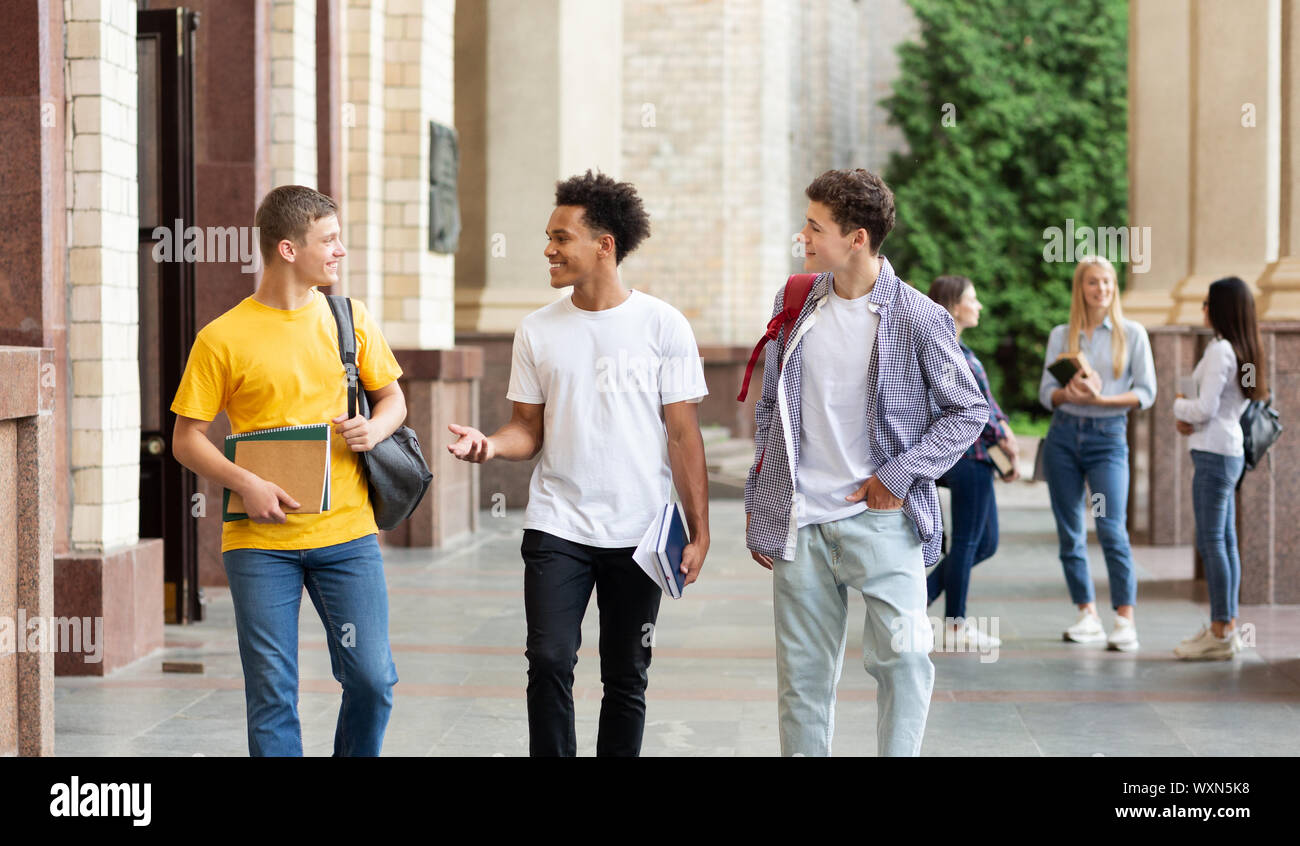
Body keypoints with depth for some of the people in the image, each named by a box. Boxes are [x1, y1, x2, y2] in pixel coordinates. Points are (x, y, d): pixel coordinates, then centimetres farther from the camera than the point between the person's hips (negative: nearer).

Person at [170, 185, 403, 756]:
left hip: (346, 533, 3)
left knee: (372, 678, -1)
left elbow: (392, 398, 17)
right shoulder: (222, 339, -3)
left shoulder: (349, 318, 8)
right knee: (272, 692, -1)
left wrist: (376, 428, -6)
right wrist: (245, 484, -16)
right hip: (260, 541, -2)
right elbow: (186, 439, 0)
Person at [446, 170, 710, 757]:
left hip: (638, 533, -1)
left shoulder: (663, 327, -3)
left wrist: (698, 531, -4)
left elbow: (683, 435, -1)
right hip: (556, 528, 1)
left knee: (626, 679, 6)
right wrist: (490, 443, -14)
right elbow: (530, 430, 8)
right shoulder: (537, 332, 5)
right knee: (549, 663, -11)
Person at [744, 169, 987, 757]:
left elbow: (969, 411, -1)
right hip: (799, 522, 4)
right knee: (803, 676, 7)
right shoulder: (795, 301, 7)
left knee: (902, 656, -13)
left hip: (880, 517, -4)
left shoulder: (917, 317, -7)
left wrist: (900, 476, -9)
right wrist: (757, 502, 13)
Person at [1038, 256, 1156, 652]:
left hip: (1108, 437, -3)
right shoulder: (1061, 335, 9)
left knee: (1111, 529, -15)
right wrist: (1069, 392, -16)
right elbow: (1046, 392, 6)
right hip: (1064, 436, 3)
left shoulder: (1132, 334, 3)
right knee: (1069, 532, 4)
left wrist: (1101, 398, -15)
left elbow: (1146, 392, -1)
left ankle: (1125, 620, -13)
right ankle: (1088, 617, 12)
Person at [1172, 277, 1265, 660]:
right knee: (1225, 542, 12)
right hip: (1229, 452, 10)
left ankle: (1221, 634, -6)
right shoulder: (1242, 351, 14)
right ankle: (1227, 627, 16)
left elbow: (1204, 408, -19)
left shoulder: (1220, 350, -15)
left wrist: (1179, 405, 1)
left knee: (1211, 542, -7)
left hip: (1214, 455, -10)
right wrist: (1186, 416, 5)